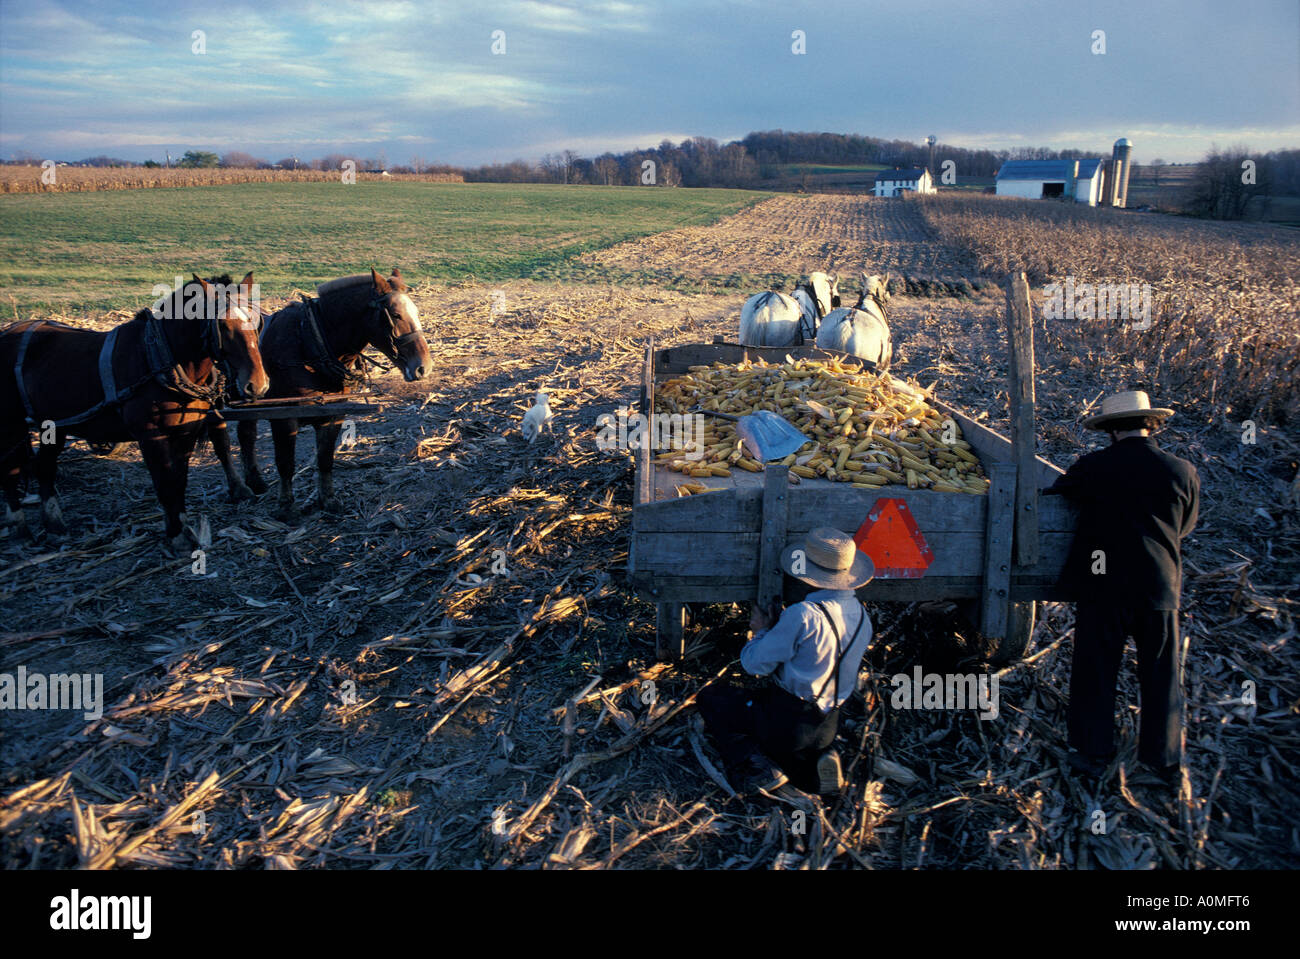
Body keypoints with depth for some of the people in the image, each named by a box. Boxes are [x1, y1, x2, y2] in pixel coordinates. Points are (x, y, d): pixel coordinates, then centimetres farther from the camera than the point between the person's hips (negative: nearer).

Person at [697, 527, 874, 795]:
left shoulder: (804, 615, -26)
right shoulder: (862, 615, -2)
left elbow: (754, 663, -16)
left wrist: (763, 630, 4)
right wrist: (775, 628, 12)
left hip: (787, 720, -7)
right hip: (828, 727, 7)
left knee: (711, 697, 13)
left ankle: (755, 767, -6)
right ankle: (814, 762, 7)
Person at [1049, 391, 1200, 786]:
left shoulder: (1091, 467, -8)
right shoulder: (1183, 472, -2)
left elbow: (1053, 496, 7)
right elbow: (1185, 527, 12)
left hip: (1101, 585, -2)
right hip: (1160, 585, 2)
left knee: (1095, 671, 9)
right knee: (1162, 675, 13)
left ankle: (1093, 753, 16)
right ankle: (1164, 760, 21)